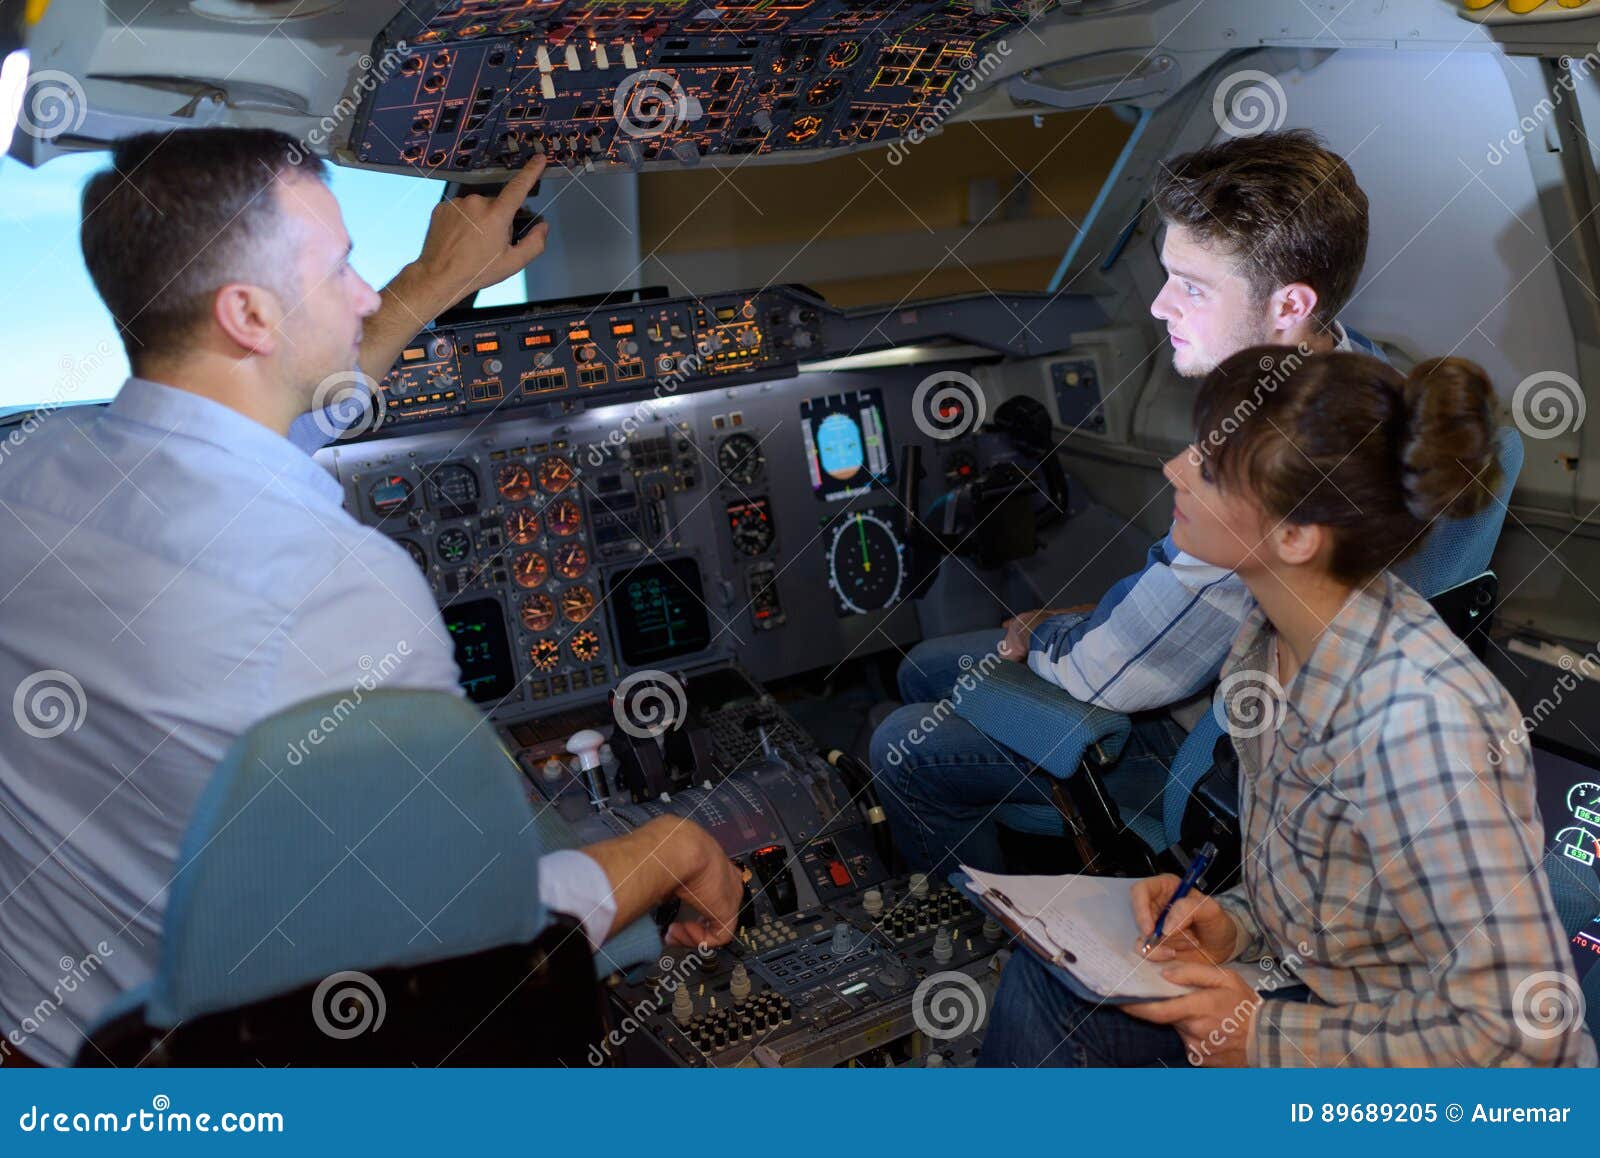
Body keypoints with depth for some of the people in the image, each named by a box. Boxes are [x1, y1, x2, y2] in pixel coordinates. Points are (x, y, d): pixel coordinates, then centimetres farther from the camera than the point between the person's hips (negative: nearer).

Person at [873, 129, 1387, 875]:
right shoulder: (1342, 359, -6)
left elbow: (1118, 673, -27)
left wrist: (1041, 637, -7)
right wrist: (1092, 617, 5)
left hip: (1199, 726, -9)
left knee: (903, 748, -5)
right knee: (922, 672, 15)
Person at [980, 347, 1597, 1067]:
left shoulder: (1416, 717, -32)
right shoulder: (1271, 629, -6)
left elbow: (1515, 1032, -27)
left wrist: (1265, 1037, -20)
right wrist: (1234, 923, -8)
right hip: (1314, 986, 7)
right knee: (1049, 977, -9)